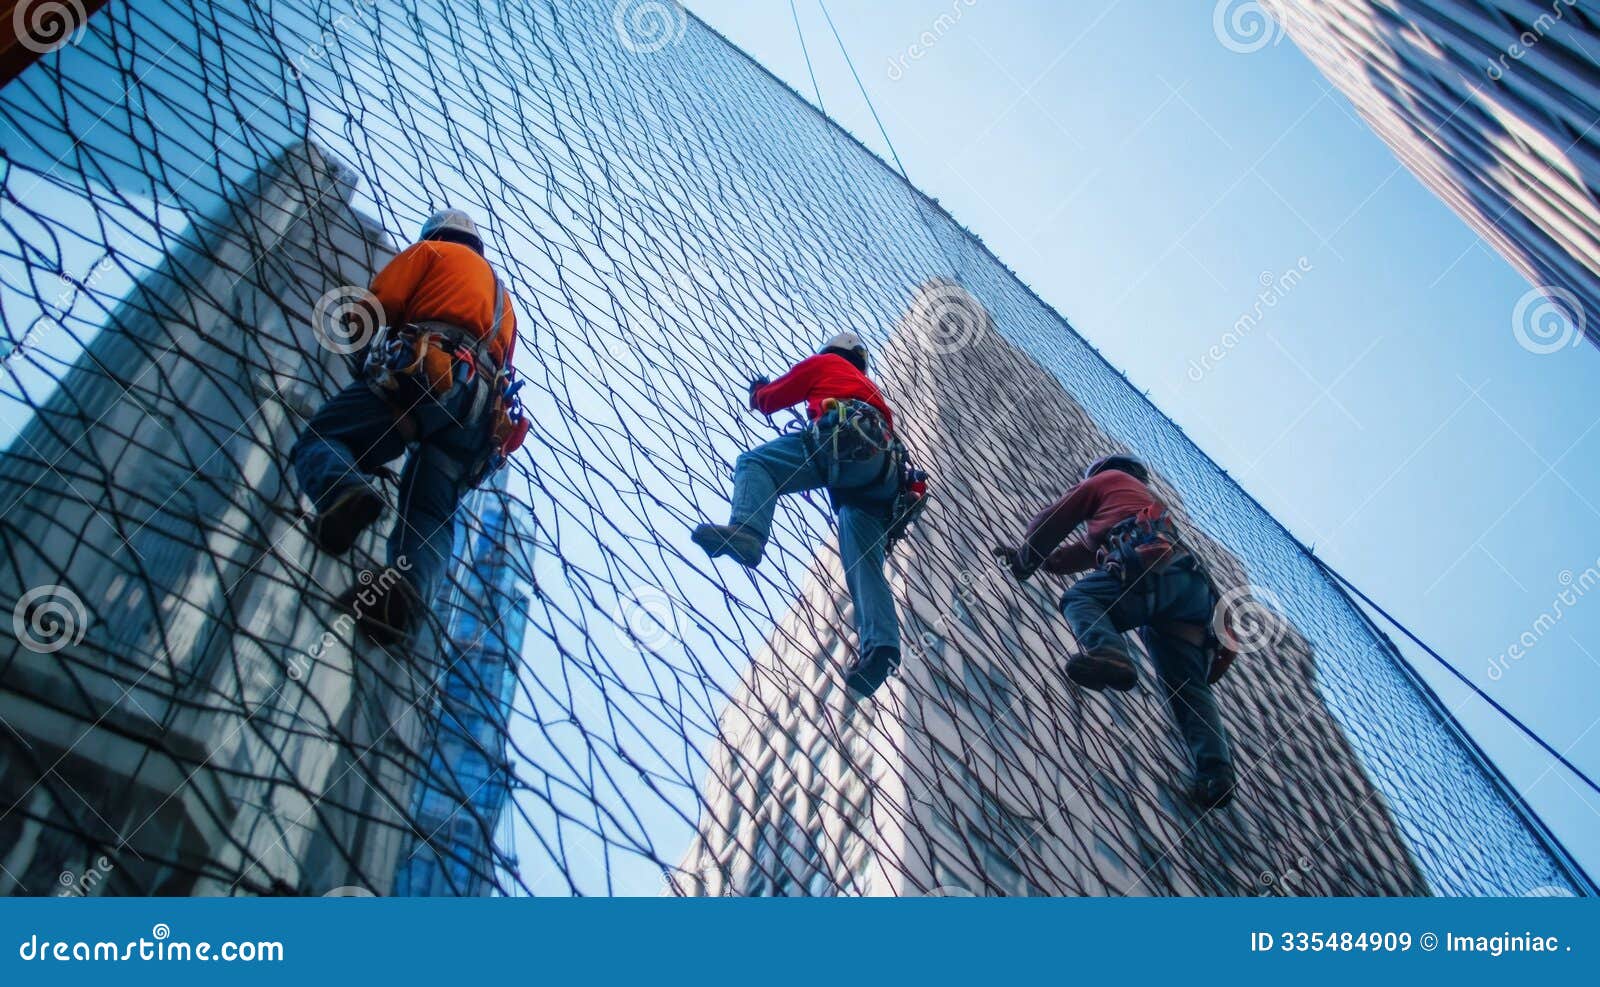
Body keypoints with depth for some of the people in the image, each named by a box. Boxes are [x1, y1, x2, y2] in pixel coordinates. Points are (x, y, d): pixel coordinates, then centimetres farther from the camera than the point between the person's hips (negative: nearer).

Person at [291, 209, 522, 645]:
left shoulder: (433, 250, 22)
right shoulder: (504, 300, 41)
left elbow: (379, 304, 8)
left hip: (425, 372, -5)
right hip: (482, 409, 5)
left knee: (319, 442, -2)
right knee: (430, 514, -3)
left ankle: (346, 493, -36)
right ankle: (407, 590, -34)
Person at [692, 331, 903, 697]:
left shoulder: (823, 363, 27)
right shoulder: (870, 387, 44)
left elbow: (770, 400, 28)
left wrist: (758, 391, 50)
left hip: (846, 440, -6)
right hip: (882, 470, 6)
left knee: (755, 462, -10)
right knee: (864, 563, -5)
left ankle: (746, 532, -41)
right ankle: (880, 641, -26)